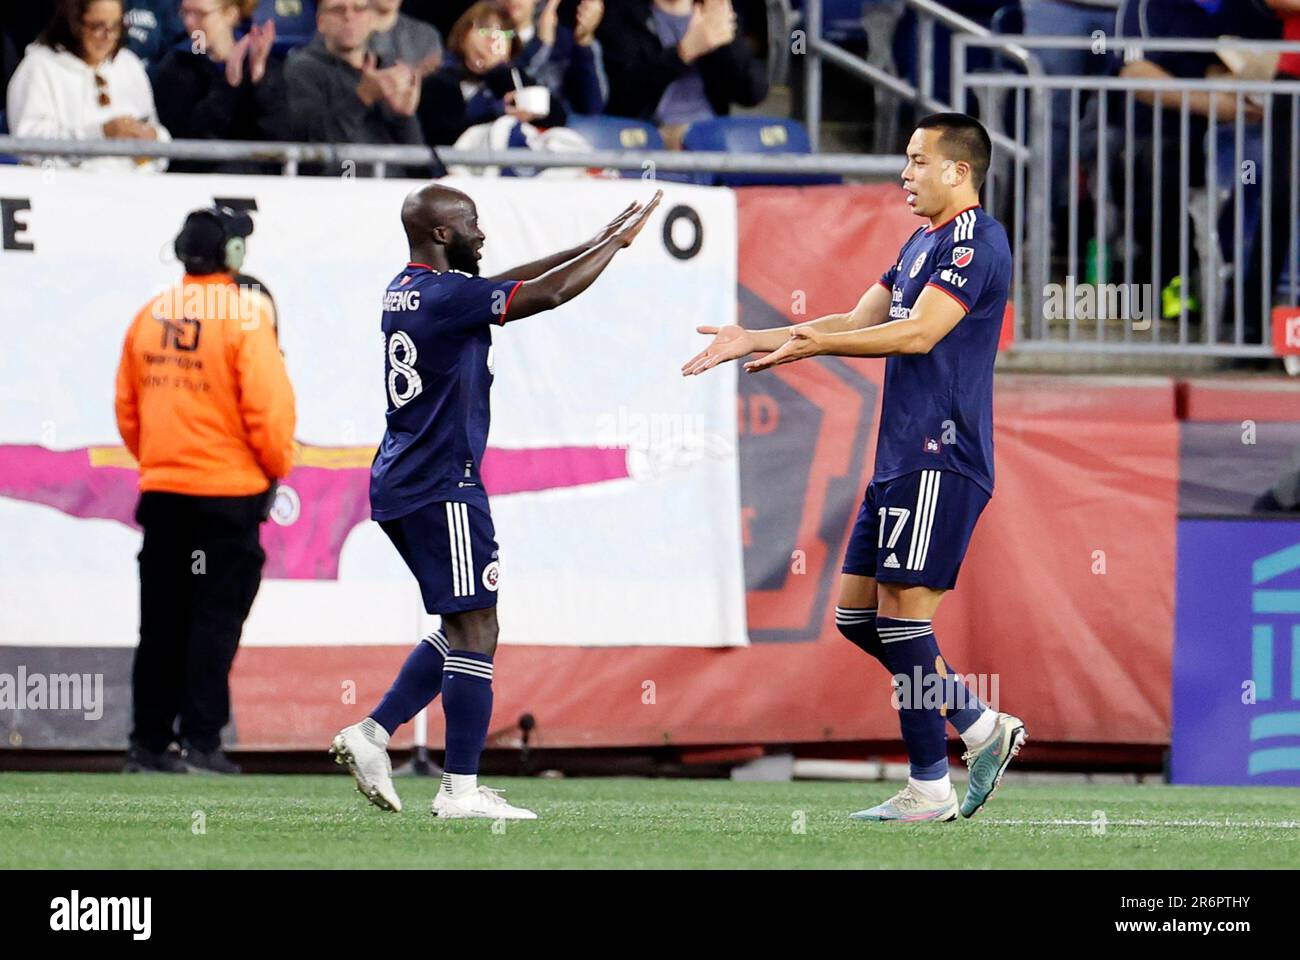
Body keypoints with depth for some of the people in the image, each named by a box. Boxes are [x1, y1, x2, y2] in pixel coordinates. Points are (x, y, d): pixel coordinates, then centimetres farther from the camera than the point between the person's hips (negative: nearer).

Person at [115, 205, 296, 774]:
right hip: (229, 490, -5)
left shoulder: (150, 317, 6)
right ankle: (201, 739, -6)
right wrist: (277, 467, 1)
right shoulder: (244, 316, -11)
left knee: (161, 621, 11)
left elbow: (127, 407, 10)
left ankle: (149, 742, 13)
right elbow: (267, 406, -14)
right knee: (216, 617, -1)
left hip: (162, 490, 5)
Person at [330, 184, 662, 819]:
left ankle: (373, 733, 11)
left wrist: (596, 244, 19)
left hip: (400, 484, 10)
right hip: (442, 487, -10)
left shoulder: (406, 289, 13)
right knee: (474, 632, -6)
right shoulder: (448, 294, -16)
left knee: (463, 627, 16)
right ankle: (461, 790, -7)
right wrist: (616, 242, -1)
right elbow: (545, 295, -14)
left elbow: (511, 283, 21)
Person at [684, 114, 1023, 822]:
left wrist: (813, 343, -24)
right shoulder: (922, 243, 20)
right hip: (900, 462, 10)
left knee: (902, 613, -10)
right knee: (856, 614, 9)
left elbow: (918, 333, -21)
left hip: (938, 460, -10)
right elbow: (859, 322, 24)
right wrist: (752, 340, 19)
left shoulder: (975, 240, -11)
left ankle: (929, 788, -5)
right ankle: (982, 728, 15)